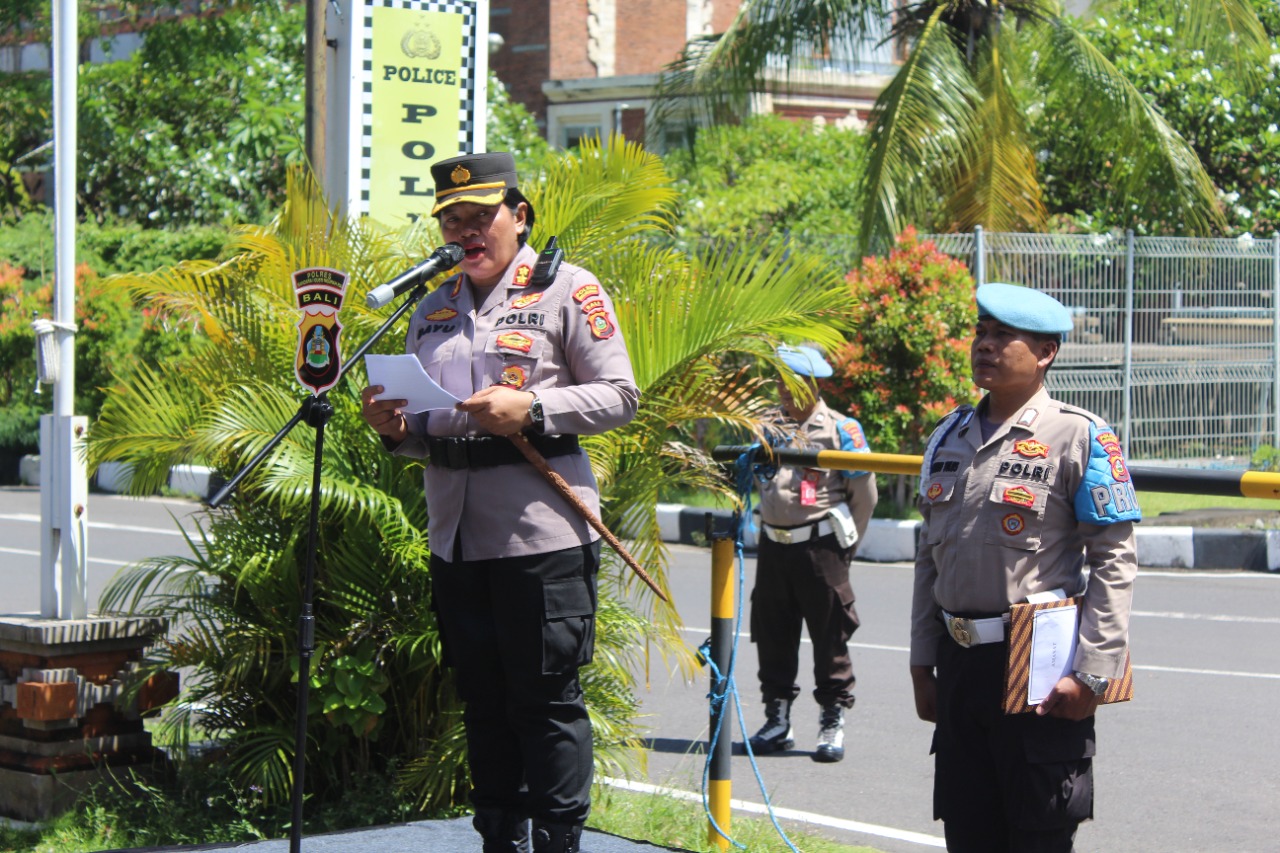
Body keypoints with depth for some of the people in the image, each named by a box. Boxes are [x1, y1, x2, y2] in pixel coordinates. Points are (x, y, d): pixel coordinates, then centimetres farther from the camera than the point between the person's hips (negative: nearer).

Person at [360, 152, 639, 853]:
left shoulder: (566, 289, 1)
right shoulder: (433, 309, 19)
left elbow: (619, 396, -5)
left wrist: (531, 409, -17)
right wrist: (396, 428, 1)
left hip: (542, 534, -6)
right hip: (455, 538, 6)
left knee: (548, 701, -4)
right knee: (484, 703, 11)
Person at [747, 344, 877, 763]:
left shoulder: (840, 429, -6)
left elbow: (864, 492, 1)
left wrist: (845, 541, 8)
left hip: (820, 544, -5)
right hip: (773, 544, 5)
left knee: (830, 634, 0)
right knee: (772, 634, 8)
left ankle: (833, 722, 9)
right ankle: (777, 719, 18)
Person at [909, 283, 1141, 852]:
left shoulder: (1080, 436, -7)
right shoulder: (948, 437, 13)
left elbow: (1114, 562, -10)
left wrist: (1091, 674, -15)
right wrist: (922, 663, 15)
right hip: (959, 664, 6)